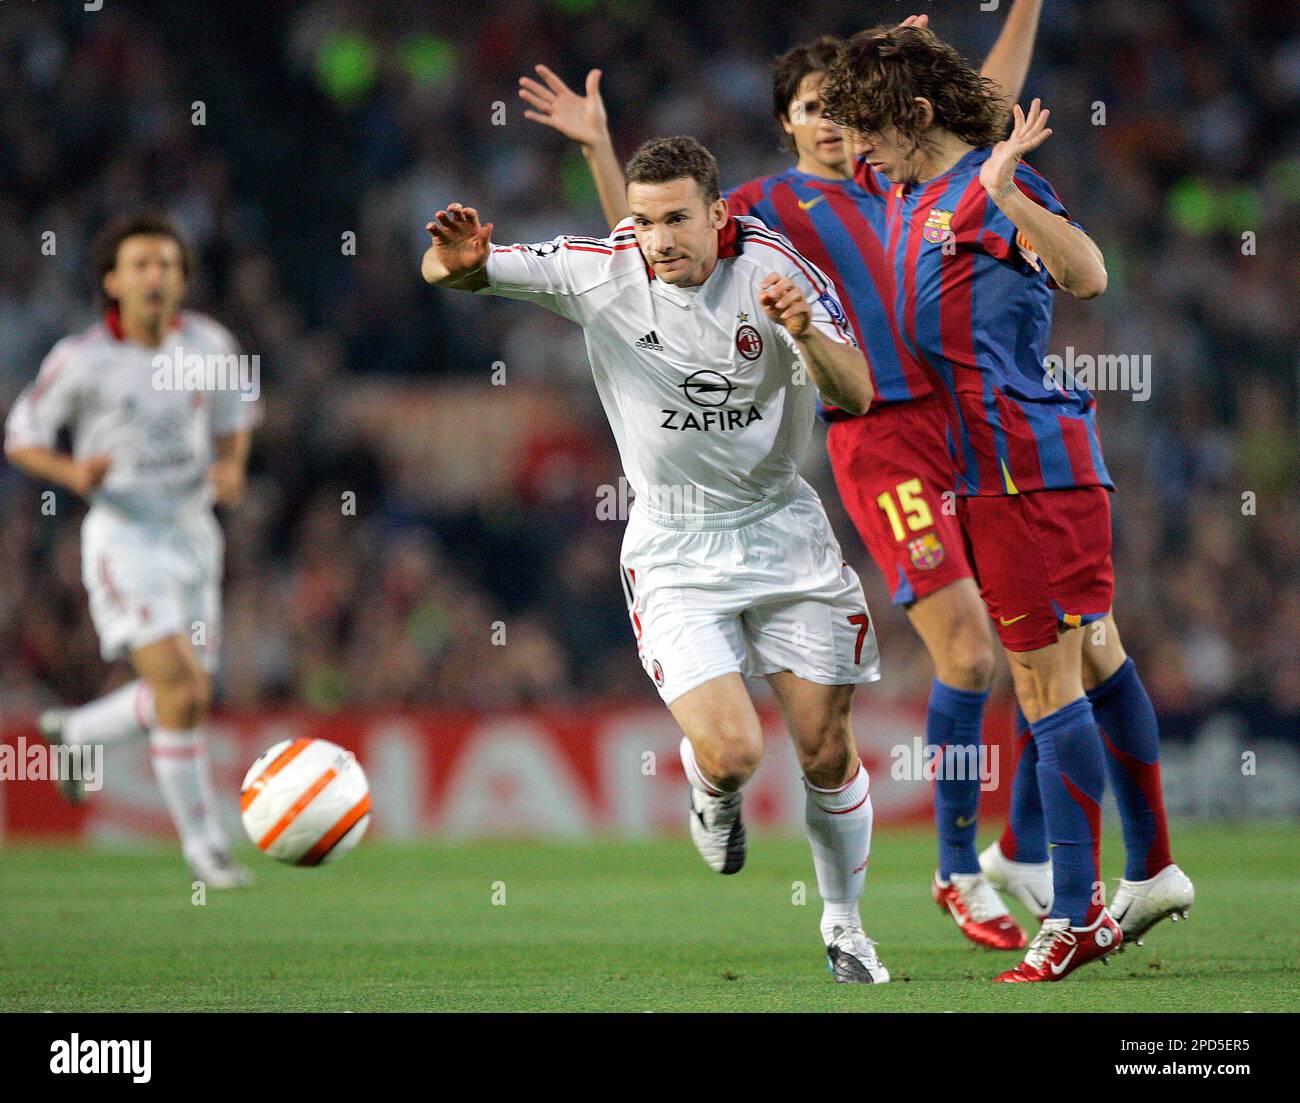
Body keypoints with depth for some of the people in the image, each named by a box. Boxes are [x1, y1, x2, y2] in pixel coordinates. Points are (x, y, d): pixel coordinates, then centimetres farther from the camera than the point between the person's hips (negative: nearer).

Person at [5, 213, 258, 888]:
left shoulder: (209, 344, -2)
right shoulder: (80, 360, -13)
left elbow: (235, 412, 16)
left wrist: (232, 467, -5)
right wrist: (73, 471, -23)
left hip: (191, 531, 5)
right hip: (122, 535, -5)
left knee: (189, 702, 10)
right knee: (179, 691, -17)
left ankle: (75, 733, 39)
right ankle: (204, 846, -5)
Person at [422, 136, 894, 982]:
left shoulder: (776, 267, -12)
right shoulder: (599, 271, -12)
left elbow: (856, 395, -15)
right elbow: (444, 272, -12)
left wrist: (807, 333, -35)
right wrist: (459, 262, -37)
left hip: (782, 529, 1)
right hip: (674, 548, -1)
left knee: (827, 753, 2)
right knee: (731, 753, -17)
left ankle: (844, 926, 26)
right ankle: (714, 800, 22)